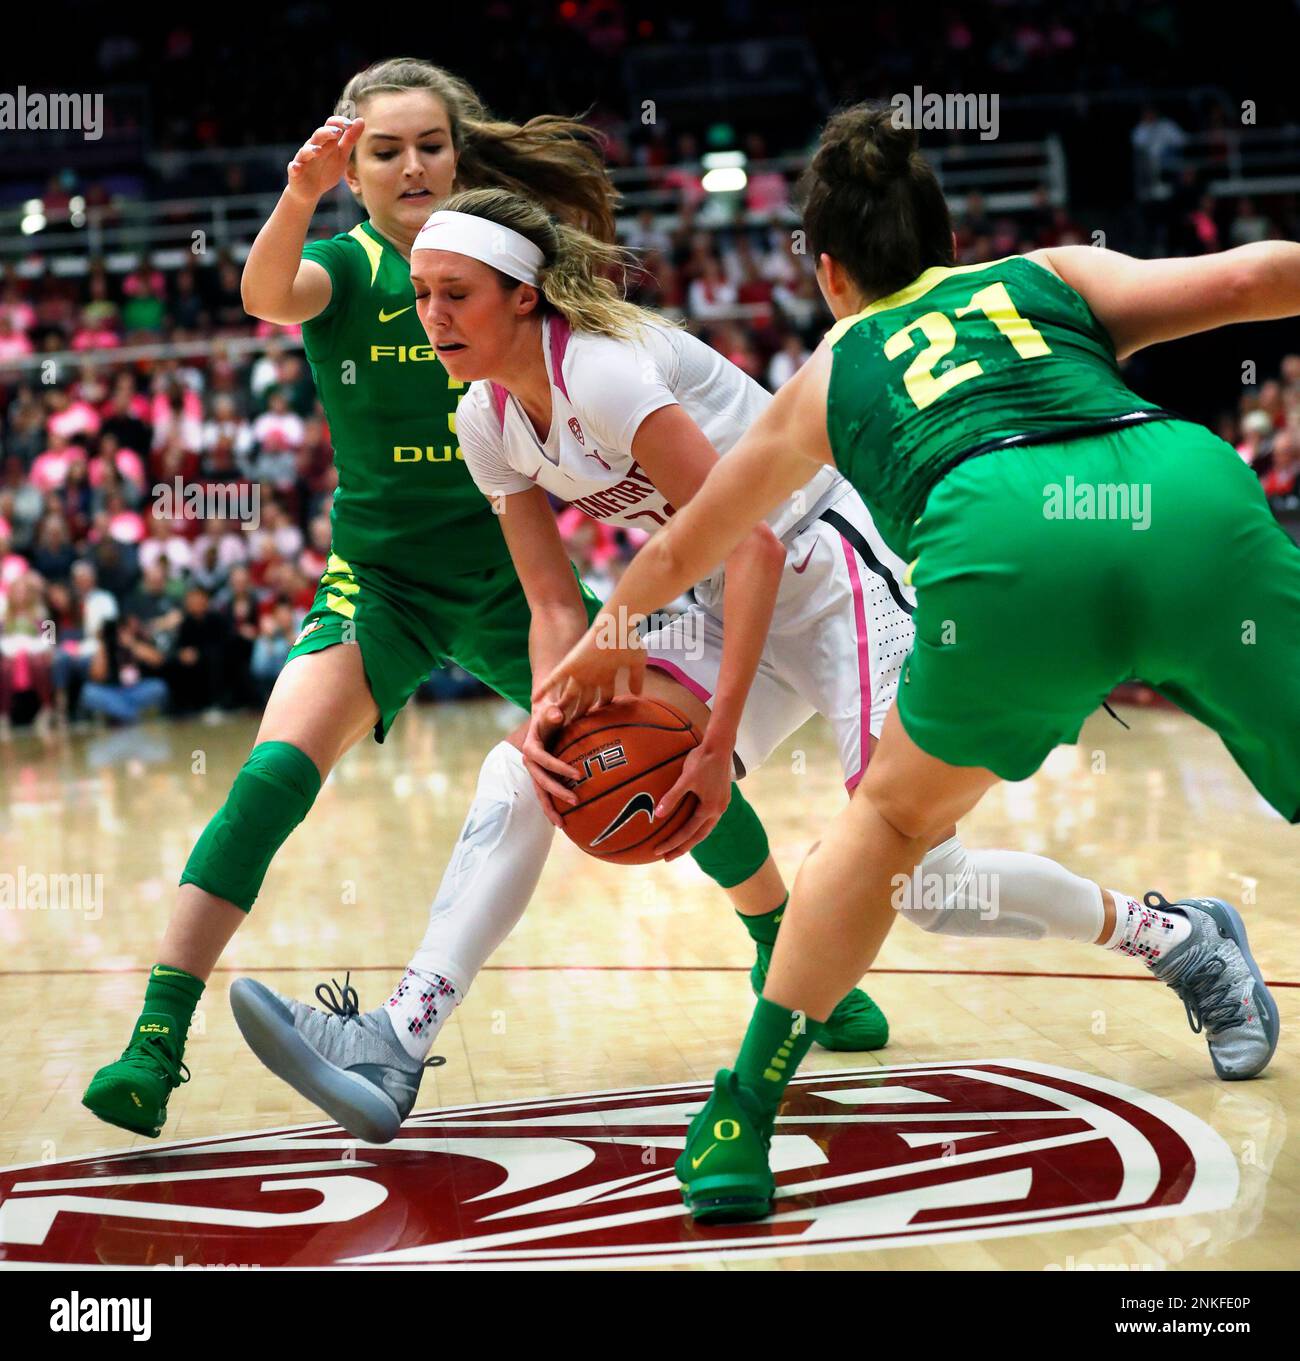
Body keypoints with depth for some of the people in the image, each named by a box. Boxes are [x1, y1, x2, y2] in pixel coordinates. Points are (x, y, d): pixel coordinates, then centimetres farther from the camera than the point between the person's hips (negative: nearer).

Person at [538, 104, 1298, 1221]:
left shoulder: (830, 372, 35)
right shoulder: (1056, 274, 34)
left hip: (1003, 541, 0)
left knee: (893, 817, 25)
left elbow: (680, 552, 48)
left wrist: (607, 640, 66)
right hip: (1194, 493, 0)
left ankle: (743, 1126, 28)